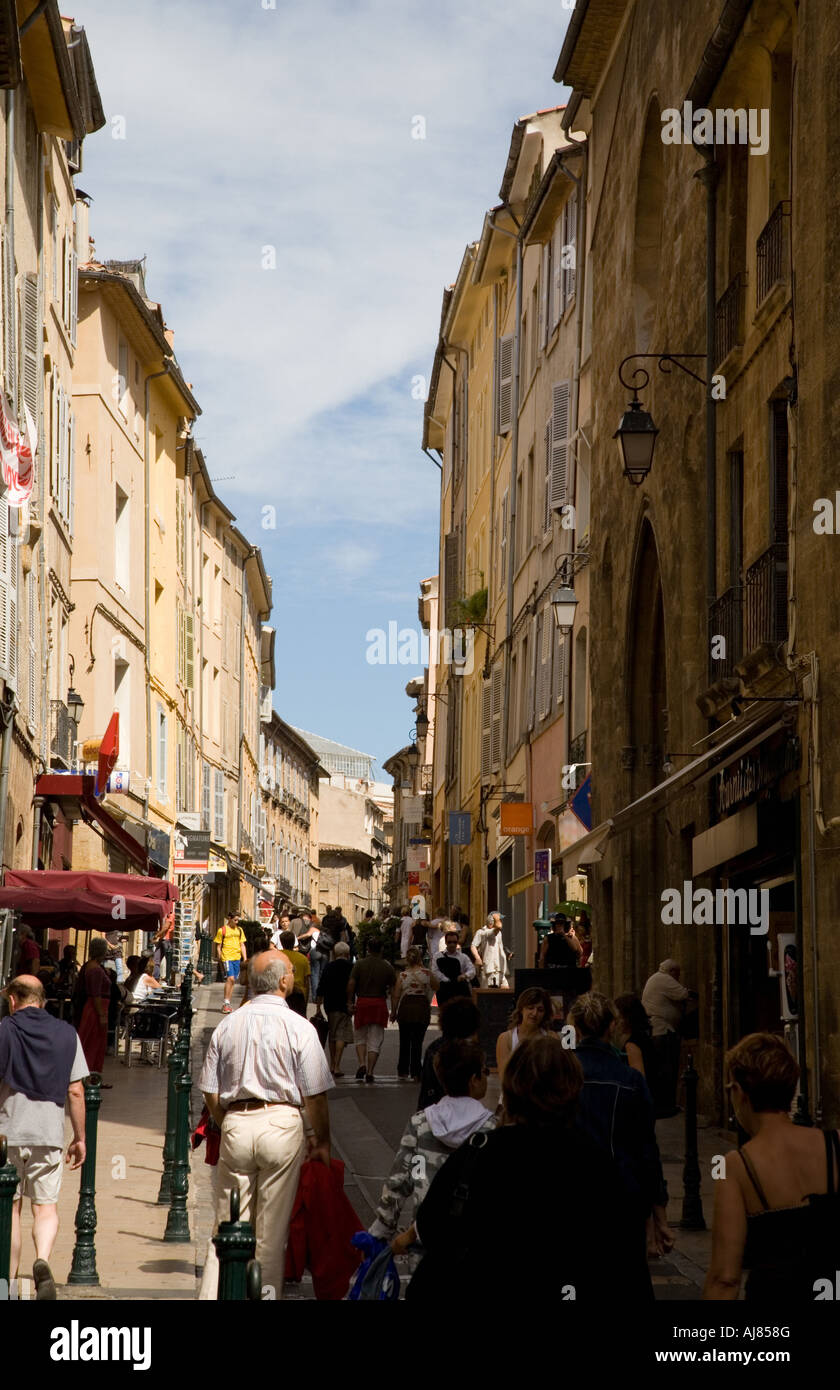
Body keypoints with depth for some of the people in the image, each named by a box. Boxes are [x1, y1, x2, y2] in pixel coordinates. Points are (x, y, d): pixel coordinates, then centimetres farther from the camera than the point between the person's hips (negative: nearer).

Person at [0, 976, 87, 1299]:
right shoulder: (67, 1034, 6)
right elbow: (75, 1092, 5)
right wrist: (80, 1138, 12)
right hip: (49, 1133, 1)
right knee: (45, 1206, 5)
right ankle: (42, 1260, -21)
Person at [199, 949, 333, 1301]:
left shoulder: (228, 1025, 4)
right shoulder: (298, 1028, -7)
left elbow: (211, 1093, 7)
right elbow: (314, 1096, -6)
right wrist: (321, 1141, 7)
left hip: (235, 1125, 3)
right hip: (281, 1124, -3)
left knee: (228, 1223, 8)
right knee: (272, 1227, 5)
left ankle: (214, 1294, 6)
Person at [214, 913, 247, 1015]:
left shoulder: (239, 930, 14)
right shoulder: (222, 930, 0)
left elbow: (242, 945, 17)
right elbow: (218, 946, 2)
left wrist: (245, 959, 10)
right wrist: (220, 960, -3)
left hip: (237, 958, 5)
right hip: (227, 957, -5)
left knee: (233, 980, 7)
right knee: (230, 978, -18)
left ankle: (228, 1003, 15)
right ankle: (226, 1003, -15)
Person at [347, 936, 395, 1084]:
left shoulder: (359, 964, -2)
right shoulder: (387, 967, -1)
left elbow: (351, 984, -6)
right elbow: (393, 988, 0)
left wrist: (350, 1002, 1)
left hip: (362, 1004, 0)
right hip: (379, 1004, 0)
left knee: (360, 1037, 15)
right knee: (375, 1041, 4)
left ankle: (362, 1064, -7)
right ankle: (370, 1073, -1)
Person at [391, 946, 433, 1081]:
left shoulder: (402, 975, -5)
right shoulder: (426, 973, -4)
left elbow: (396, 996, -4)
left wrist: (393, 1012, 8)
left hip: (406, 1007, 0)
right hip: (422, 1007, 0)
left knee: (405, 1041, 13)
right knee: (418, 1042, 5)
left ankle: (403, 1071, 15)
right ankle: (416, 1073, 2)